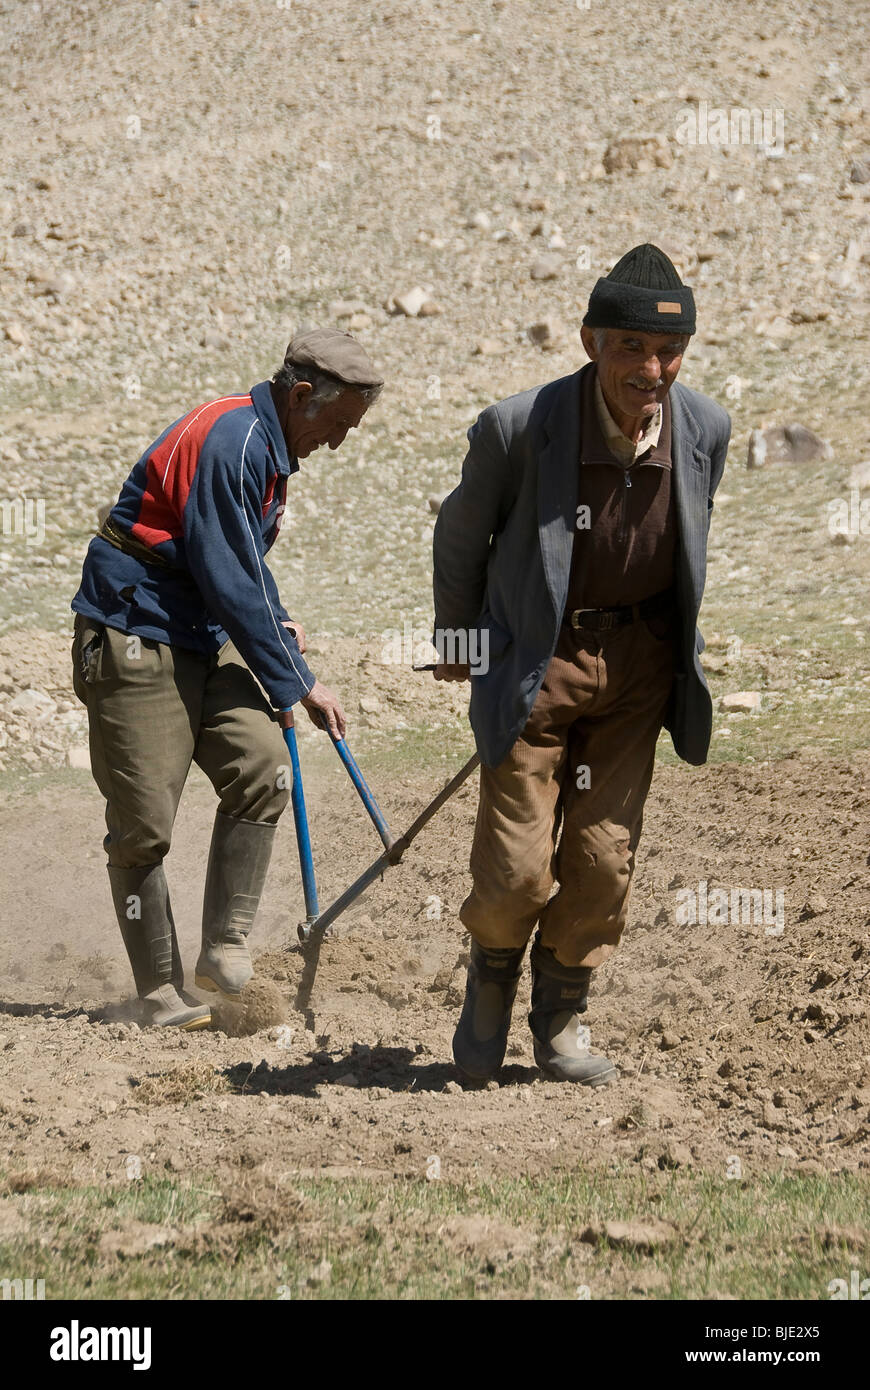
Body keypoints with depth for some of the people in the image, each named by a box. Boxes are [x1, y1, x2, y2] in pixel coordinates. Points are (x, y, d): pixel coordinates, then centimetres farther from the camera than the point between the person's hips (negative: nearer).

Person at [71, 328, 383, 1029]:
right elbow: (226, 578, -21)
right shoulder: (229, 441, -20)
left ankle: (225, 947, -6)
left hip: (204, 641, 9)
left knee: (263, 766, -12)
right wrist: (295, 682, -13)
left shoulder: (269, 444, 11)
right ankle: (161, 993, 4)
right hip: (135, 637, -9)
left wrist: (277, 623, 6)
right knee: (144, 824, -5)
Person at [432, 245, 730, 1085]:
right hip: (537, 658, -3)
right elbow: (461, 534, -1)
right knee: (516, 871, -5)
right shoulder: (518, 428, -21)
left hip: (640, 664, 3)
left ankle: (561, 1022, 24)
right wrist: (455, 637, 12)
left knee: (603, 859, 4)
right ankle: (491, 982, 27)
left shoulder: (705, 430, -10)